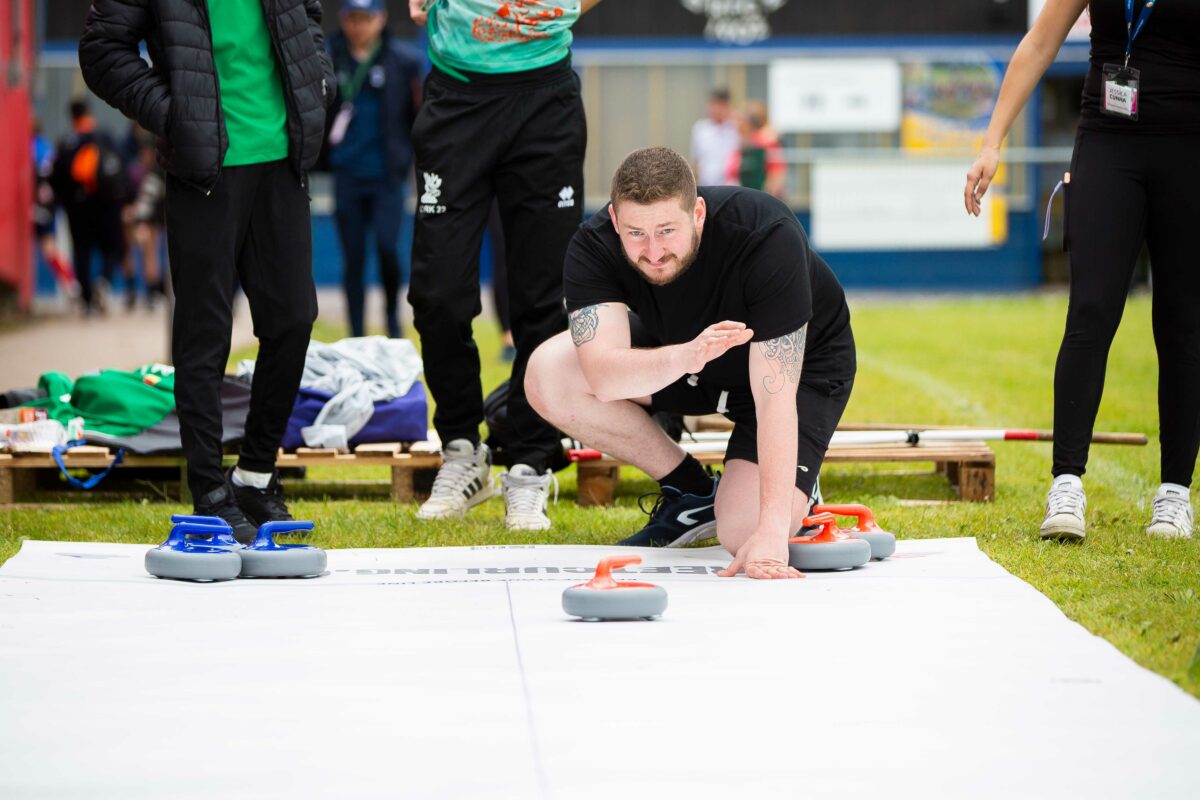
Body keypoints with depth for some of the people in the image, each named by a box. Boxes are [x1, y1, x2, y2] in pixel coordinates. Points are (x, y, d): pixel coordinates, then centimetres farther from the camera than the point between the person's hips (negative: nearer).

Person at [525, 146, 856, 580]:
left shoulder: (768, 237, -37)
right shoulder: (593, 246, -27)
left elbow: (775, 399, -39)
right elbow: (604, 378, -38)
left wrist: (771, 531, -45)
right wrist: (683, 357, -59)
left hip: (800, 365, -4)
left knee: (744, 535, -27)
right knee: (548, 376, -21)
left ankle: (793, 488, 11)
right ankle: (693, 492, -3)